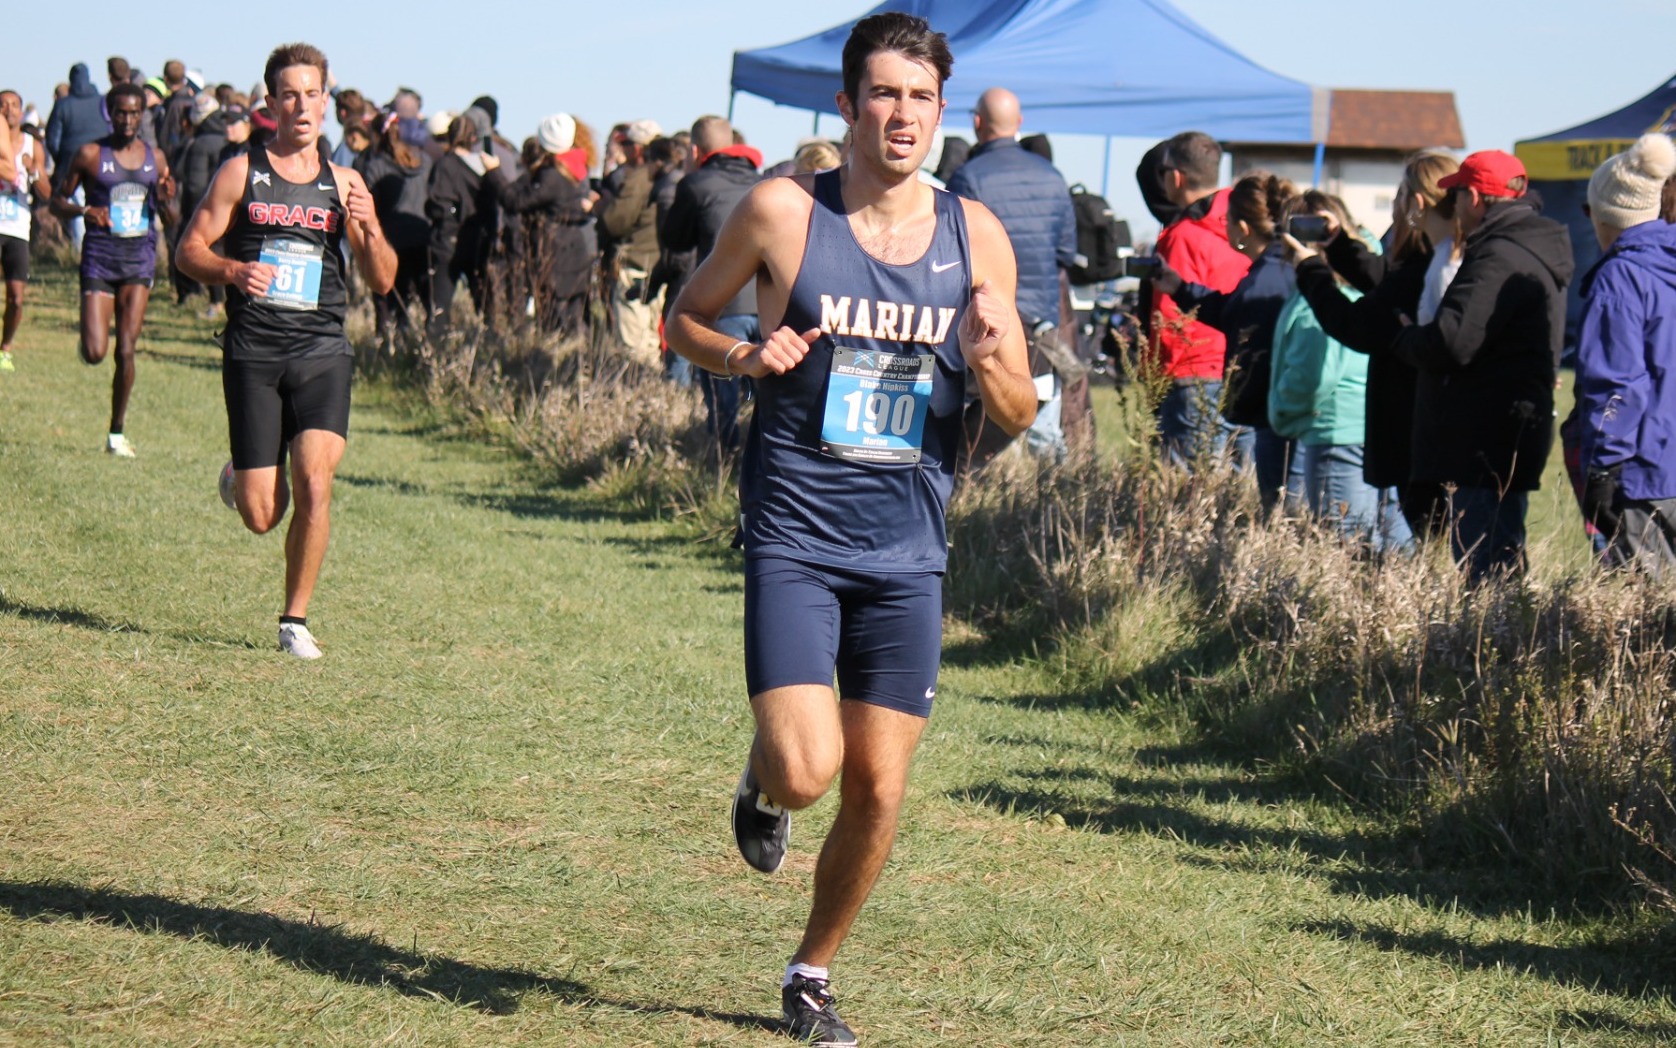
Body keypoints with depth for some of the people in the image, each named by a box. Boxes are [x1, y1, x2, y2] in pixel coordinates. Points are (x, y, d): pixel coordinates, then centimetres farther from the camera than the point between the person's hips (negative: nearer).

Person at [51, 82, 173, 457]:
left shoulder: (155, 159, 9)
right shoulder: (90, 155, -1)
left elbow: (170, 219, 16)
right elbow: (57, 201, 4)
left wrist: (166, 201, -7)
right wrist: (84, 211, -16)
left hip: (139, 259, 2)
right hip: (100, 257, -2)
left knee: (126, 351, -2)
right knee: (95, 354, -11)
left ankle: (117, 433, 10)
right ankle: (90, 336, 27)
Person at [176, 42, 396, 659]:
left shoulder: (344, 184, 9)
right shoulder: (241, 174, 4)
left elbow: (382, 282, 9)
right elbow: (190, 249, 6)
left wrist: (369, 228, -10)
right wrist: (234, 270, -15)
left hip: (322, 352, 1)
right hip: (253, 353, -1)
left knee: (314, 485, -18)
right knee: (262, 517, -2)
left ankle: (295, 620, -1)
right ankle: (240, 479, 36)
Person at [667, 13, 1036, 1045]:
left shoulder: (974, 234, 3)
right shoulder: (782, 212, -4)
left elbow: (1020, 416, 8)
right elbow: (686, 318, 10)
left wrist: (990, 360, -15)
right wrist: (742, 355, -11)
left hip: (908, 550, 3)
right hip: (795, 535, -3)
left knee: (880, 790, 4)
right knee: (806, 769, -18)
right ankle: (763, 787, 21)